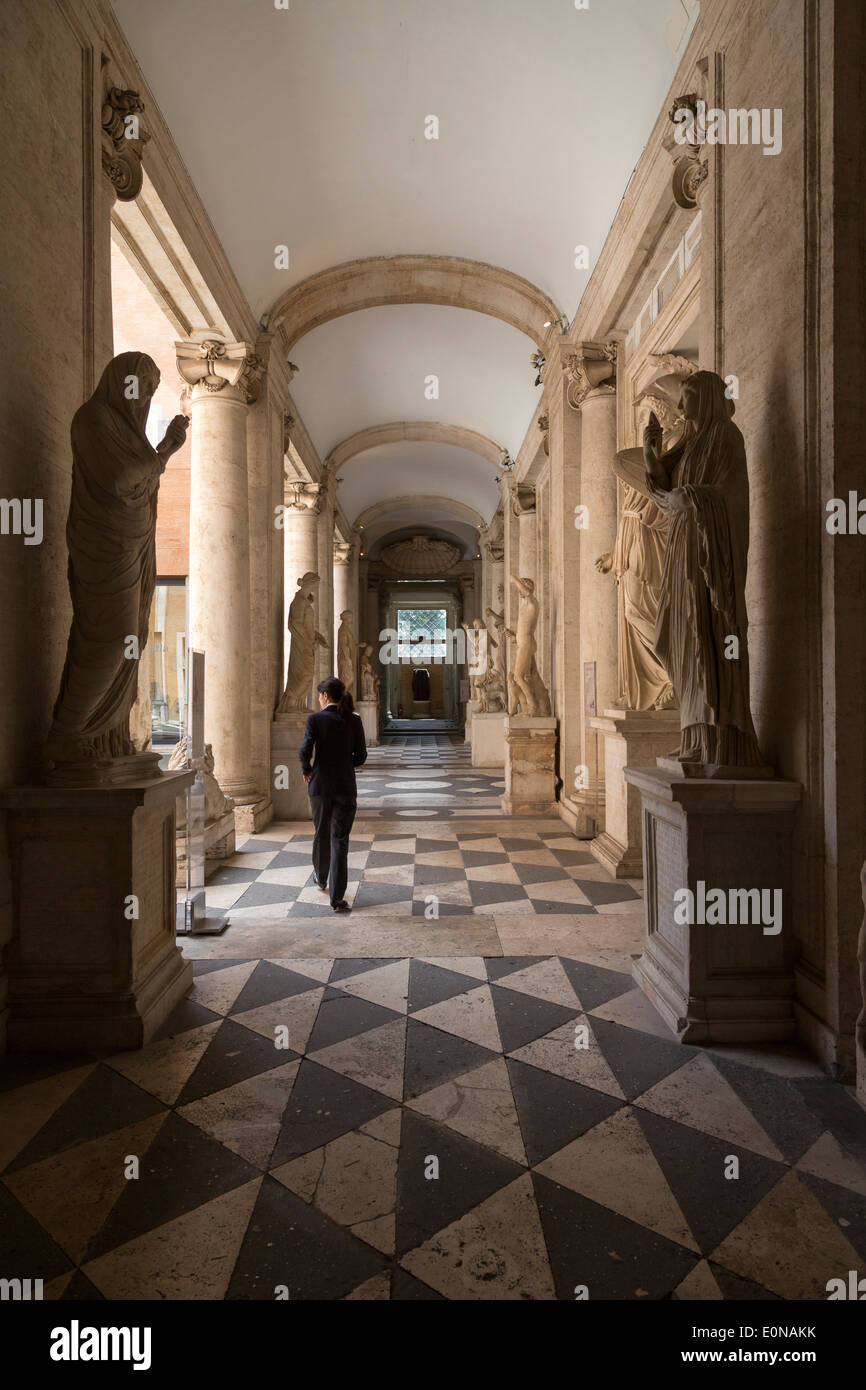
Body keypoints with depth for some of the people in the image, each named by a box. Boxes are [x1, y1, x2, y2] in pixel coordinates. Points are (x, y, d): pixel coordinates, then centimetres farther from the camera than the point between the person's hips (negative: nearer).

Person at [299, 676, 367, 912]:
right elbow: (361, 756, -1)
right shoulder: (354, 720, -3)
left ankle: (322, 879, 42)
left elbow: (305, 752, -15)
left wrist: (307, 771, 4)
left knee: (321, 834, 20)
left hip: (320, 785, 0)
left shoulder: (315, 719, -8)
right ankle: (337, 897, -1)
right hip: (346, 786, 0)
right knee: (340, 839, 3)